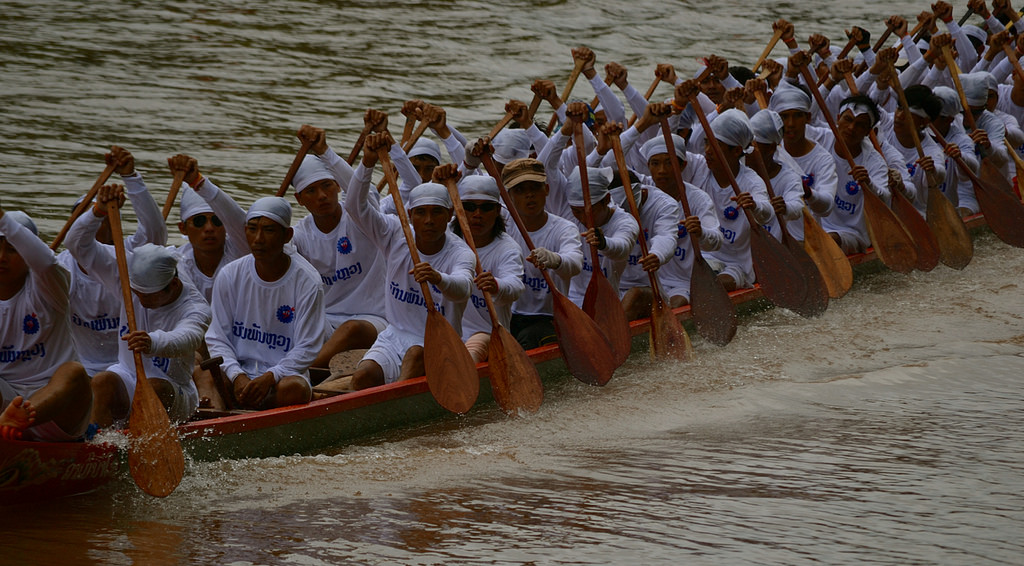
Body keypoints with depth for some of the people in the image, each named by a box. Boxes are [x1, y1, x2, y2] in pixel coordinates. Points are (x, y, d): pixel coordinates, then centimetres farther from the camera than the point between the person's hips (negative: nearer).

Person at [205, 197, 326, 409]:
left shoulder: (307, 282, -4)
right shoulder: (230, 276, 3)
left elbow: (306, 348, -6)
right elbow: (218, 338, 4)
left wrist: (270, 377, -22)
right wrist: (237, 375, -16)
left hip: (285, 373, -2)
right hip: (240, 370, 2)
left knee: (295, 389, -38)